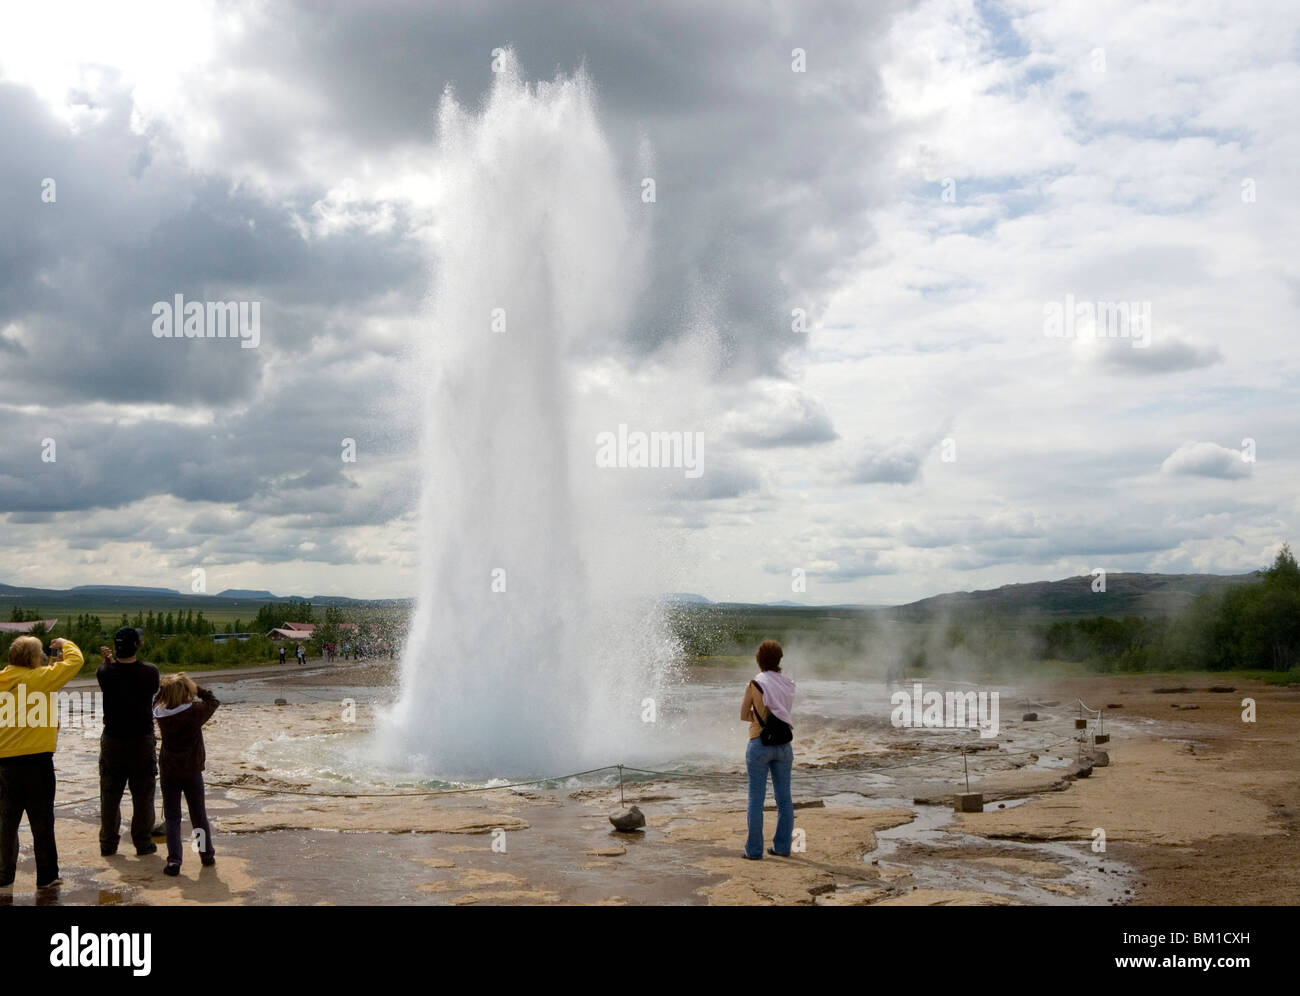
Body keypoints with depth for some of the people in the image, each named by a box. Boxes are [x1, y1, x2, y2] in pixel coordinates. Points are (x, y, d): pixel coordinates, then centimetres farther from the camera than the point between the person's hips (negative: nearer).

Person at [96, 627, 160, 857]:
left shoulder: (105, 672, -10)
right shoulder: (150, 672, -12)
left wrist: (110, 660, 16)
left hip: (112, 741, 2)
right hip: (143, 741, -1)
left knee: (110, 795, 13)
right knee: (143, 795, 8)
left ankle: (108, 843, 19)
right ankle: (143, 842, 12)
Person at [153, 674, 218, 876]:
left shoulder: (161, 714, -10)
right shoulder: (196, 711, -16)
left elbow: (158, 700, 12)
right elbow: (213, 701, 2)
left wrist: (165, 689, 0)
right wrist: (196, 689, 0)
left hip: (168, 773, 1)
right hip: (192, 772, -1)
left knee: (172, 817, 6)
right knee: (199, 815, 15)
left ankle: (174, 860, -3)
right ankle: (207, 854, 26)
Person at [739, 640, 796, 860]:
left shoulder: (754, 685, -11)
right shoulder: (788, 685, 1)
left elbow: (743, 715, -2)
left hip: (760, 744, -4)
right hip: (784, 744, 4)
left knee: (756, 799, 1)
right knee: (784, 798, 12)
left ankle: (754, 849, 4)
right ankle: (782, 846, 17)